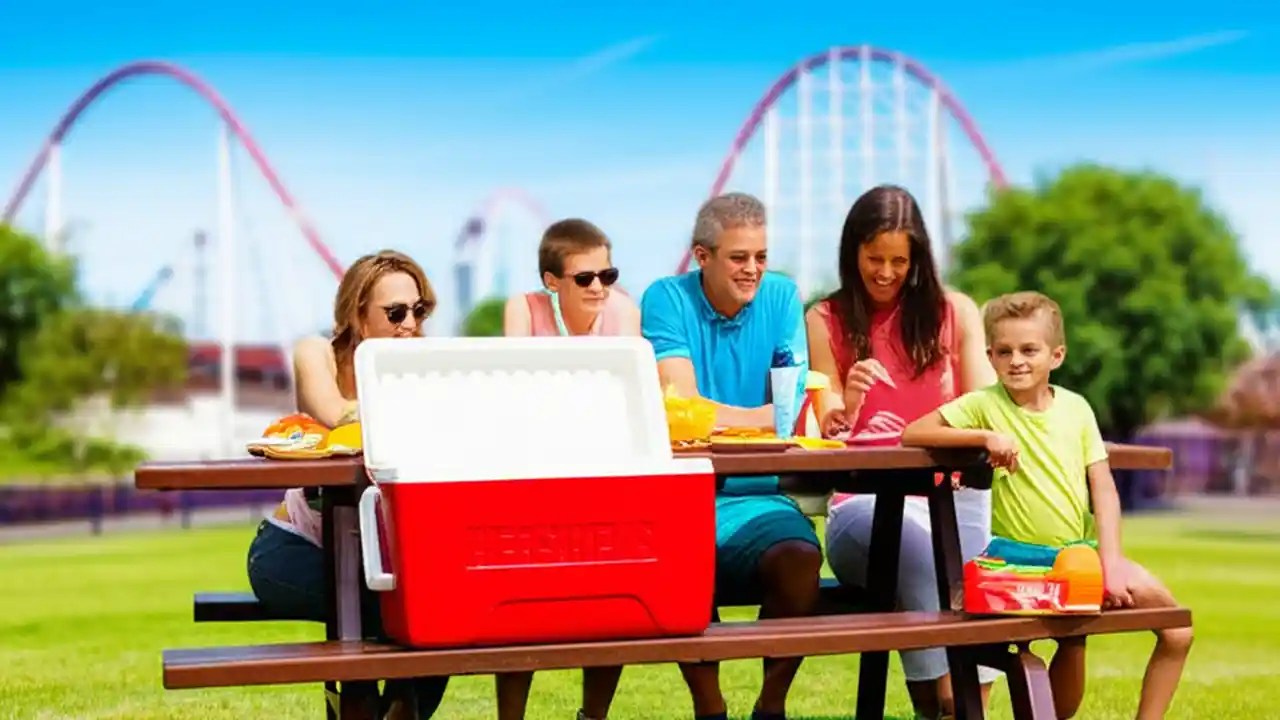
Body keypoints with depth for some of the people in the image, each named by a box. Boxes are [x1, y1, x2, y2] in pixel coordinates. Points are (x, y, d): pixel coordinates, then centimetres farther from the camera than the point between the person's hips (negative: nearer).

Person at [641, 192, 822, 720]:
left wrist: (722, 418, -19)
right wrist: (765, 416, -11)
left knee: (800, 556, -29)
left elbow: (797, 407, -2)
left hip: (760, 496, 2)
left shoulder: (781, 297, 8)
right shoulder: (666, 299, 0)